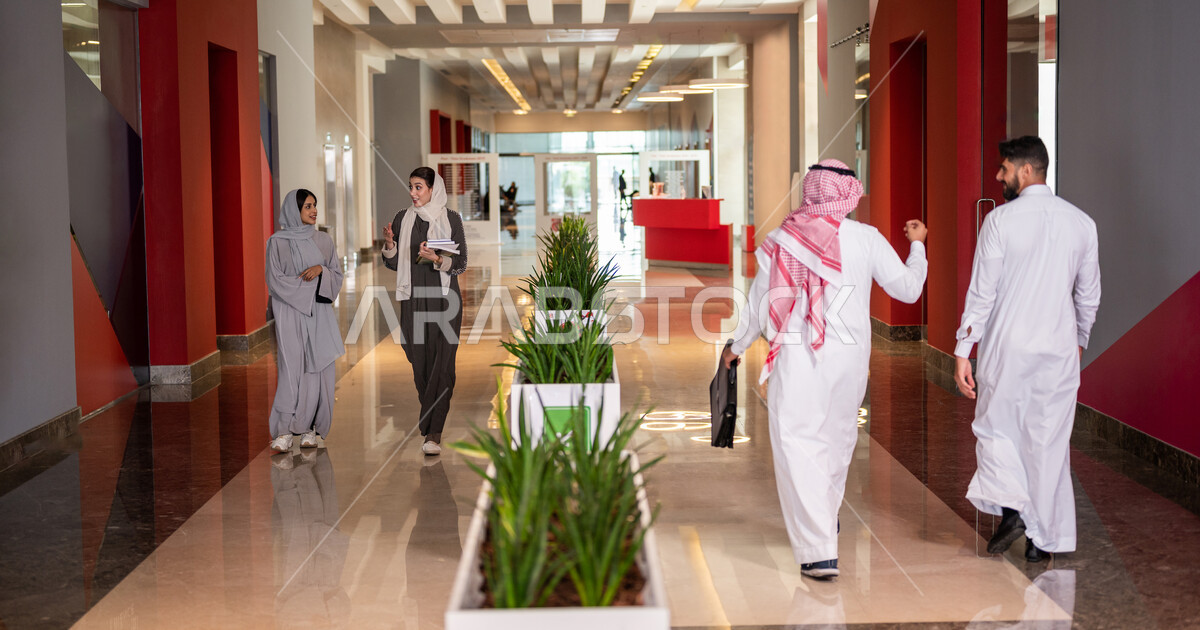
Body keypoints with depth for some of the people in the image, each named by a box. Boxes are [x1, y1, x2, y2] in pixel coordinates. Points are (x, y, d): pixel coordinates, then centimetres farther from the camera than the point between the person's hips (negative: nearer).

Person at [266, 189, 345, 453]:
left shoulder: (323, 240, 13)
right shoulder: (277, 242, 2)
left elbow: (337, 275, 11)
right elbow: (276, 280, -3)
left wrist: (321, 269, -10)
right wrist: (313, 283, -5)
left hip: (320, 313, 3)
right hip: (290, 312, -3)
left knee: (319, 369, -2)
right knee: (292, 369, -11)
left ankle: (311, 428, 5)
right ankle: (284, 431, -9)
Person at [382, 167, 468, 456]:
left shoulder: (451, 219, 0)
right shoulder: (402, 219, 9)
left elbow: (461, 263, -1)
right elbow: (394, 264, 11)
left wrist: (438, 259, -19)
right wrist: (389, 244, -8)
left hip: (445, 297, -3)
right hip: (414, 299, 3)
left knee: (442, 362, -9)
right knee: (419, 361, 5)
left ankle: (433, 433, -10)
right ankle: (431, 423, 19)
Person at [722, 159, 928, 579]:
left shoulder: (780, 239, -3)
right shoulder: (866, 239, -3)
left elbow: (759, 305, 5)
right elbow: (908, 289, 7)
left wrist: (736, 347, 22)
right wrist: (917, 246, 26)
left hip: (794, 356, -2)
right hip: (849, 356, 2)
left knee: (797, 446, -2)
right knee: (837, 437, 23)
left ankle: (818, 551, -11)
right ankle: (826, 516, 45)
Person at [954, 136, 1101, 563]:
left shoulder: (1001, 220, -9)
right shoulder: (1081, 222, 4)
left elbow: (982, 293, -10)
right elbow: (1089, 294, 11)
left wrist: (963, 352, -6)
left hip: (1007, 348, -3)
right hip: (1059, 349, 3)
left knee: (995, 428, 14)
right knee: (1050, 441, 9)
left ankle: (1011, 507, -5)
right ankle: (1044, 538, 14)